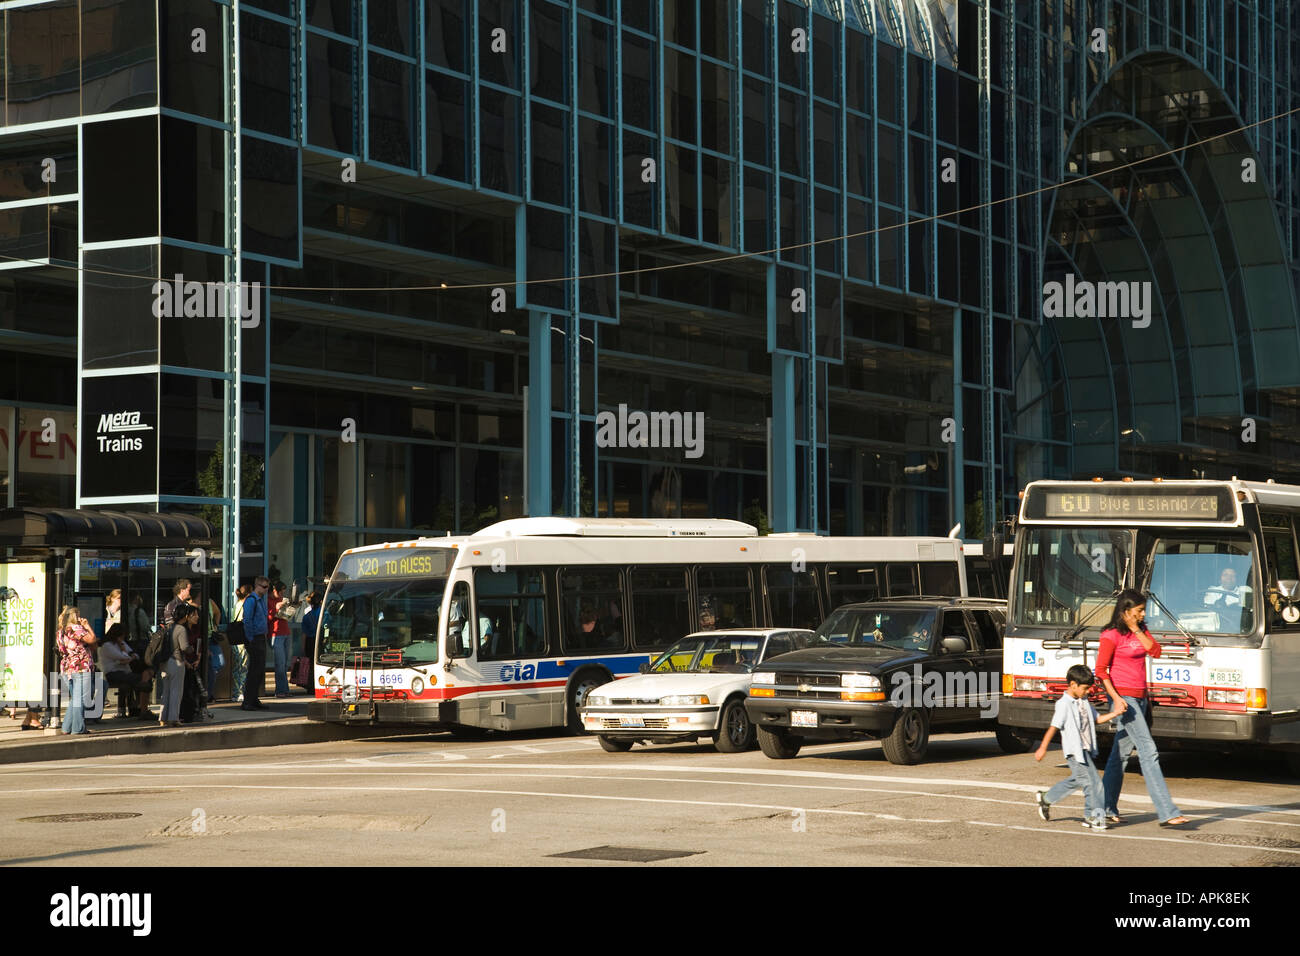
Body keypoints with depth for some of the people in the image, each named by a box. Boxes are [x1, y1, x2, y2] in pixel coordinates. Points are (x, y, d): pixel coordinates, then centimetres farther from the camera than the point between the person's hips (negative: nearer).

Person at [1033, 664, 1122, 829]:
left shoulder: (1084, 702, 13)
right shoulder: (1064, 704, -12)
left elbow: (1096, 719, 19)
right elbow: (1054, 726, -14)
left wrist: (1114, 714, 4)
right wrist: (1043, 748, -14)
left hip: (1086, 750, 9)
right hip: (1075, 751, -9)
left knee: (1076, 780, 21)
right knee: (1093, 781, -10)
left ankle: (1046, 799, 36)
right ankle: (1094, 817, -2)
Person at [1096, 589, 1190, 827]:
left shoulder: (1141, 631, 12)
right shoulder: (1112, 636, -10)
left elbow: (1155, 652, -2)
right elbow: (1101, 670, -12)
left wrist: (1137, 630, -6)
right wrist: (1116, 698, -20)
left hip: (1139, 698, 8)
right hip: (1124, 698, -8)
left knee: (1121, 753, 12)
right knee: (1149, 751, -12)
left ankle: (1107, 809, 20)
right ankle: (1167, 813, -15)